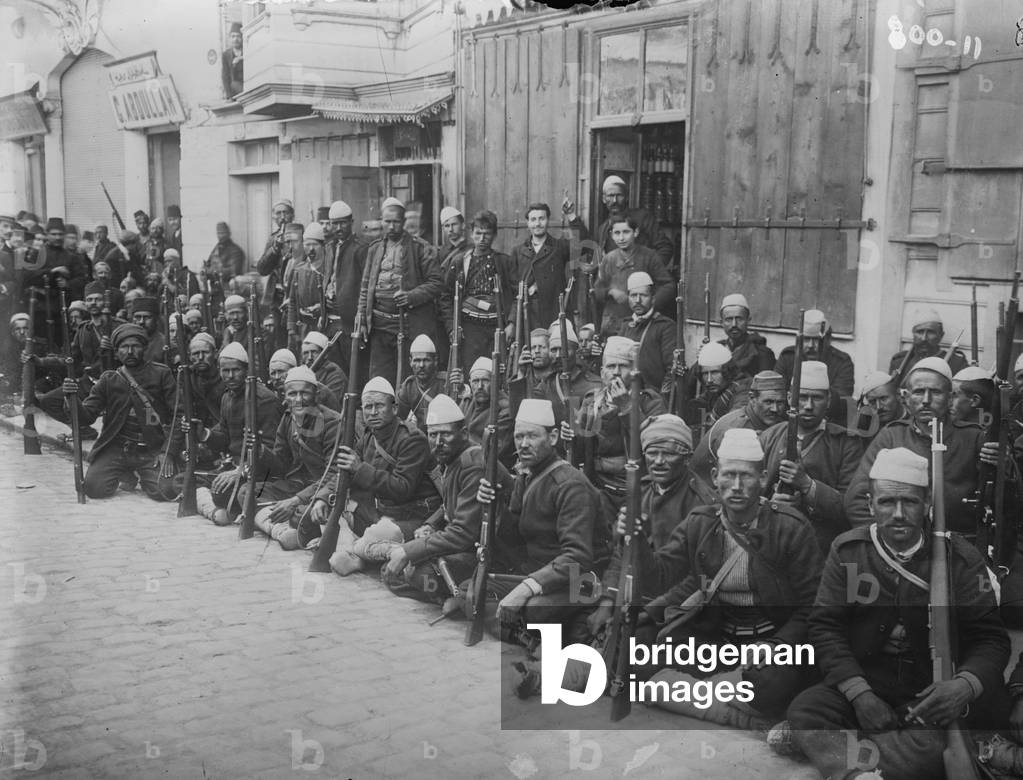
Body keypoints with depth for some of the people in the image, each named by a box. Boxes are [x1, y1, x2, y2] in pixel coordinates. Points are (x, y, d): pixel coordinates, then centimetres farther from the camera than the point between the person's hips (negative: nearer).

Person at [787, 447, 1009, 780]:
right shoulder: (847, 551, 2)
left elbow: (990, 637, 0)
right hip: (863, 682, 1)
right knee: (804, 709, -25)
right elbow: (825, 626, -1)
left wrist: (965, 685, -23)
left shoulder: (959, 558, 0)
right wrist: (859, 694, -16)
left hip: (933, 694, -1)